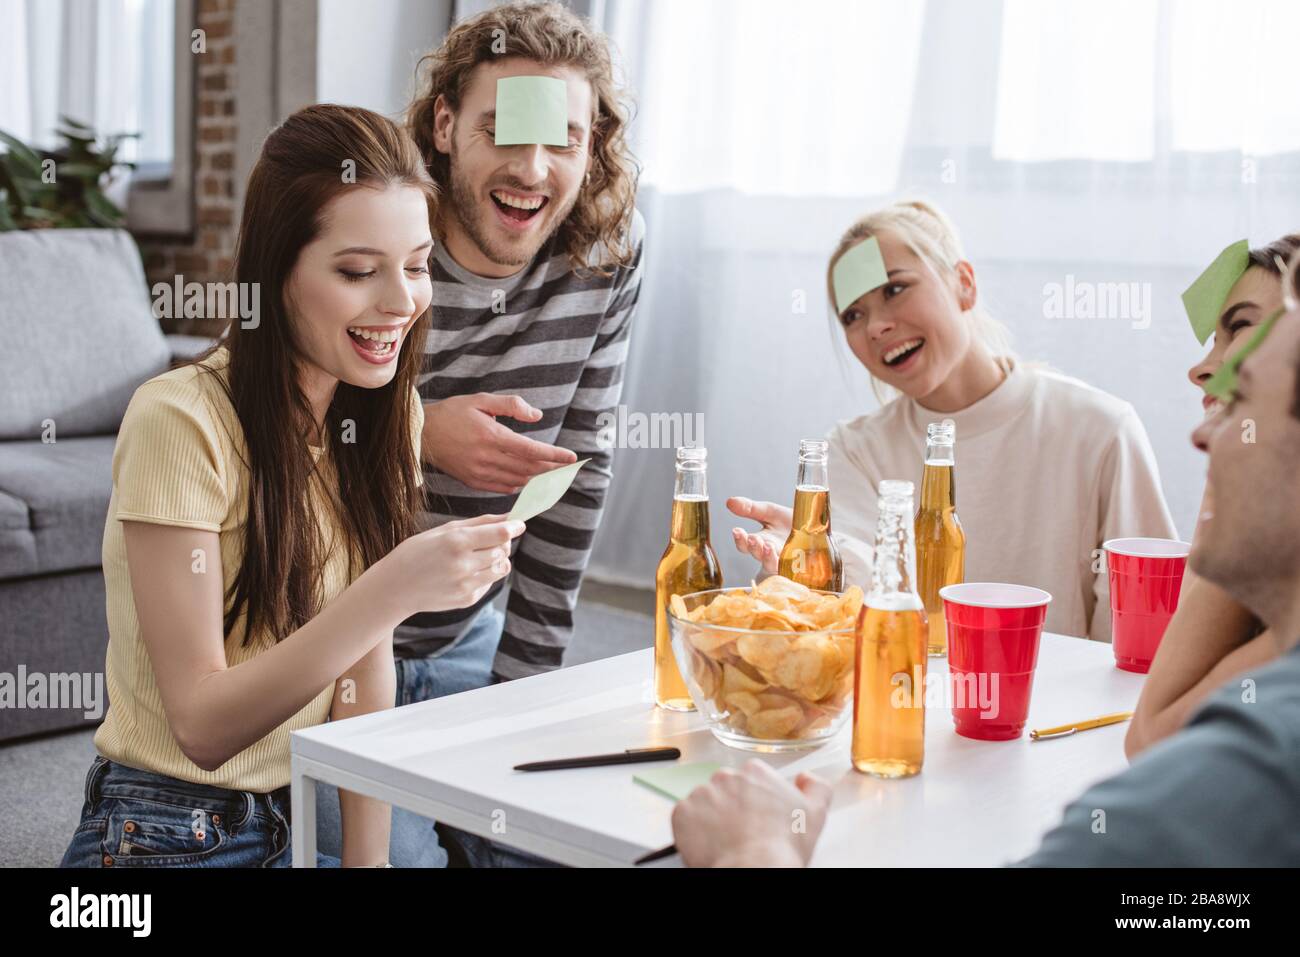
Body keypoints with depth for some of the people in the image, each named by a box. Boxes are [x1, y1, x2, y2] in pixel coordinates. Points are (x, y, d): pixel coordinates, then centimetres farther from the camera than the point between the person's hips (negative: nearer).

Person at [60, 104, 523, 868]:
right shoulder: (180, 421, -19)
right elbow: (203, 725, -21)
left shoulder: (387, 415, 2)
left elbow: (365, 675, 5)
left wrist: (369, 855, -5)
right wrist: (390, 591, -33)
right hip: (167, 838, -7)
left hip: (308, 823, 7)